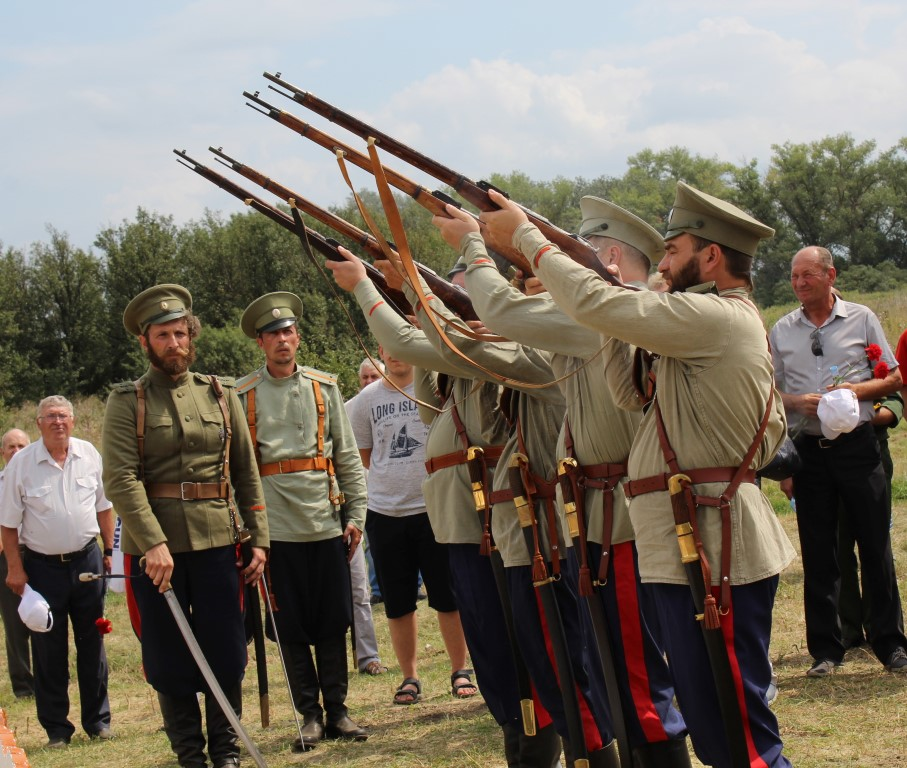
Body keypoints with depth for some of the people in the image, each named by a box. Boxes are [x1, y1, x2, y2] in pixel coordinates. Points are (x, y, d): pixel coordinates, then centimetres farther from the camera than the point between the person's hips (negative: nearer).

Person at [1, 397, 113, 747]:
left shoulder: (89, 455, 2)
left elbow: (104, 507, 12)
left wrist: (109, 551, 9)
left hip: (87, 560, 2)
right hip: (43, 566, -2)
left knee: (92, 645, 9)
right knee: (49, 651, 3)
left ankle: (98, 720, 20)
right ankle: (56, 728, 12)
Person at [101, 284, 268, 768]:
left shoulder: (221, 395, 11)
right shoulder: (127, 401, 1)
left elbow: (247, 472, 12)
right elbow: (120, 478, -10)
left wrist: (258, 539, 5)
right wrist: (152, 543, -19)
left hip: (217, 542, 2)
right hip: (152, 544, -2)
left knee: (226, 654, 5)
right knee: (169, 660, 4)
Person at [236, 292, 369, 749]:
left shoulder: (324, 388, 9)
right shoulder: (242, 396, 2)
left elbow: (347, 457, 9)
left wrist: (355, 516, 4)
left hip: (327, 524, 2)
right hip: (277, 529, -2)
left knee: (333, 624, 5)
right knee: (292, 627, 3)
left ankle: (337, 711, 15)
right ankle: (310, 715, 12)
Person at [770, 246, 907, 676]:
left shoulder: (861, 319, 4)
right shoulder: (782, 331, 10)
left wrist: (857, 390, -12)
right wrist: (797, 402, -9)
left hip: (857, 443, -2)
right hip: (809, 449, 2)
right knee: (817, 552, 4)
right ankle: (825, 649, 12)